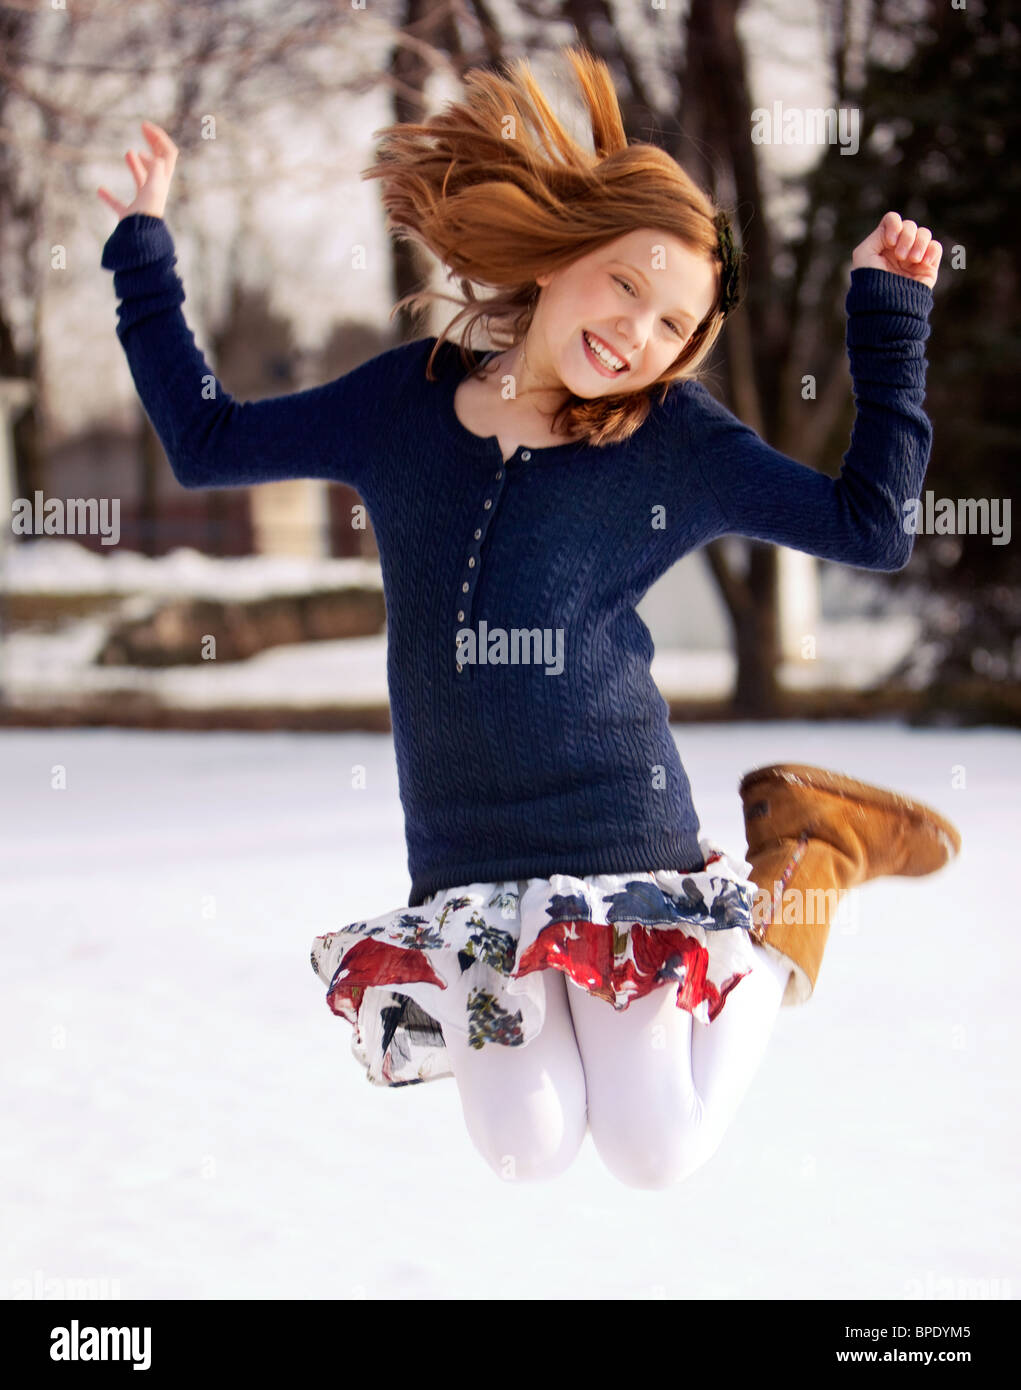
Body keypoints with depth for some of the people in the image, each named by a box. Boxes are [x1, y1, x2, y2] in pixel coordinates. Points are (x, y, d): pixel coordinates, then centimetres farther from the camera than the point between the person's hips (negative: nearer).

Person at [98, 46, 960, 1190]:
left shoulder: (674, 439, 0)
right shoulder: (404, 401, 7)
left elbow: (869, 525, -2)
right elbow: (206, 442, 17)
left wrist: (889, 322, -4)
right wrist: (145, 252, 17)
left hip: (623, 832, -2)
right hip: (465, 863, 2)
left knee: (656, 1158, -9)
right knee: (524, 1154, -12)